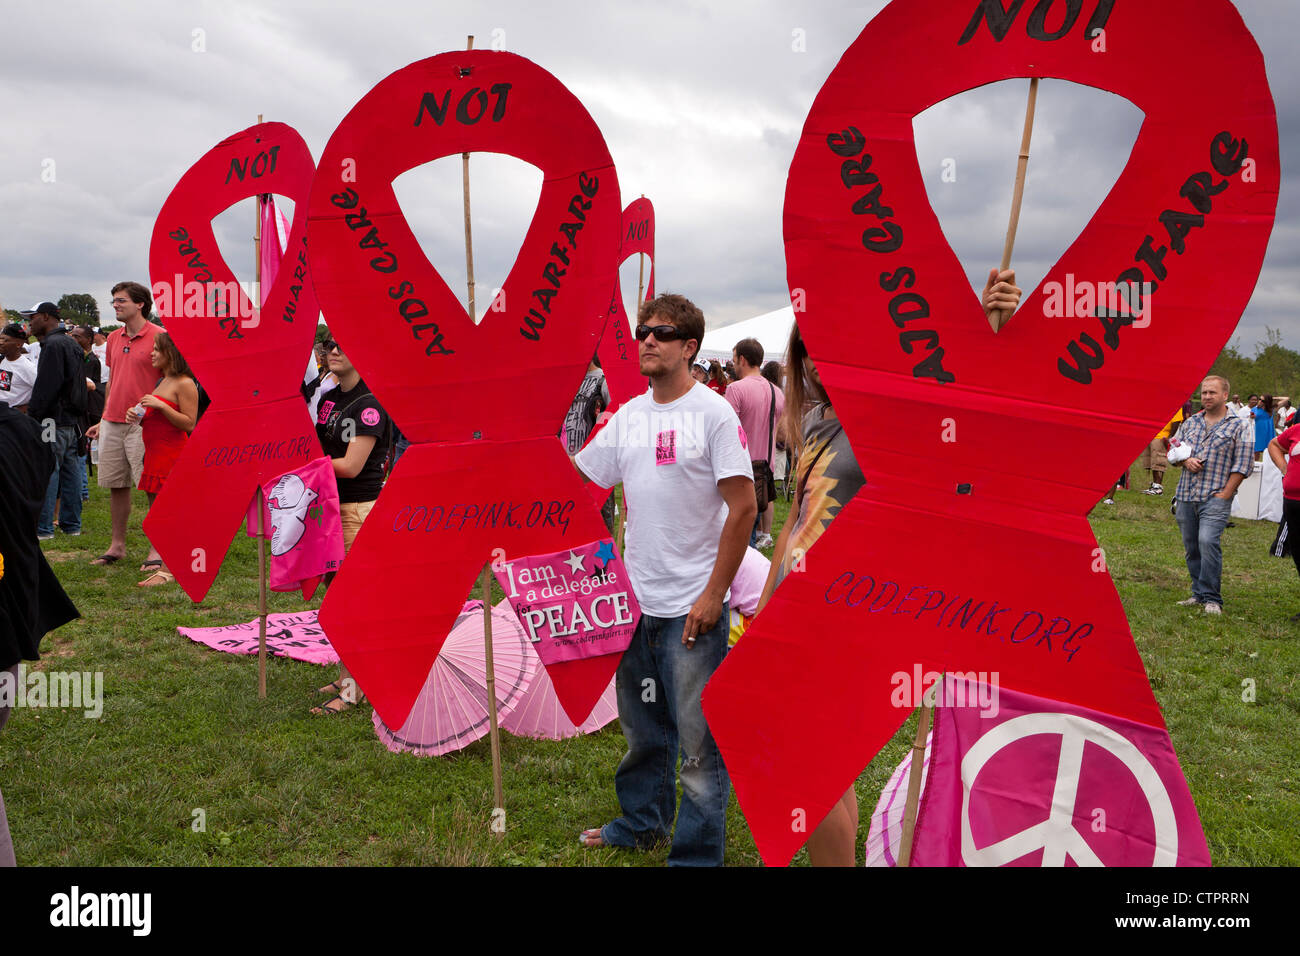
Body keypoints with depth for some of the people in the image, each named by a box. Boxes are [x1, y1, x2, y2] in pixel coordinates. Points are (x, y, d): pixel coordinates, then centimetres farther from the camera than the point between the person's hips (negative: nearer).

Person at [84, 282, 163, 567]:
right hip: (112, 423, 7)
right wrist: (103, 420, 19)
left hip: (142, 424, -7)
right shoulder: (114, 339, 14)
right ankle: (117, 545, 20)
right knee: (116, 485, 11)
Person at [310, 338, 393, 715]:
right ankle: (348, 674, 24)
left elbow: (351, 466, -17)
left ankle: (353, 689, 0)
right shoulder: (328, 399, 14)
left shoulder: (370, 404, -12)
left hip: (362, 509, -9)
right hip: (332, 505, 9)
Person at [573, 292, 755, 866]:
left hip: (693, 604, -6)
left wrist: (714, 593, -14)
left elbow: (743, 507, -12)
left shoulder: (714, 414, -9)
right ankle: (640, 823, 40)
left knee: (699, 737, 2)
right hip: (635, 599, 6)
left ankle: (697, 852, 18)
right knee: (641, 727, 20)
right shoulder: (627, 416, 9)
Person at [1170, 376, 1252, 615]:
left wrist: (1225, 493, -10)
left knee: (1208, 541, -20)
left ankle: (1212, 599, -11)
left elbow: (1242, 464, -3)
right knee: (1191, 547, 9)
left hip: (1216, 498, -5)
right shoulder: (1190, 423, 15)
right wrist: (1185, 461, -3)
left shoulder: (1239, 427, 2)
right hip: (1186, 496, 5)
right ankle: (1199, 593, 20)